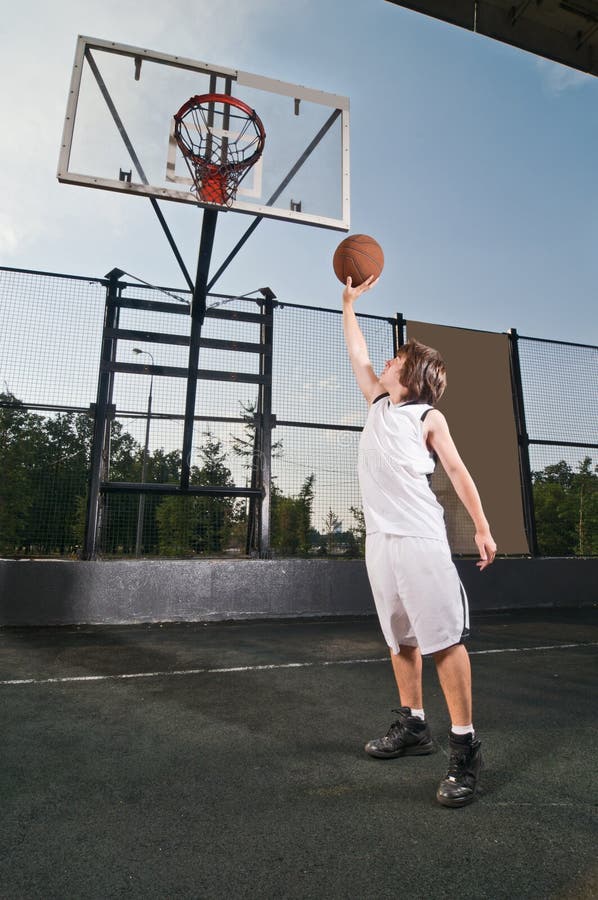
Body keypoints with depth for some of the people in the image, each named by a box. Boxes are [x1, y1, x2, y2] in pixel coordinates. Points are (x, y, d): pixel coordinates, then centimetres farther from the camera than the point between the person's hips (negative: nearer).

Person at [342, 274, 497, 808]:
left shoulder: (429, 417, 5)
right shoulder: (378, 404, 20)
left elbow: (457, 471, 3)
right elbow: (357, 354, 29)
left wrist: (482, 528, -2)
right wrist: (350, 301, 35)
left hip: (420, 538, -6)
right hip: (379, 539, 6)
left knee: (445, 639, -5)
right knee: (400, 637, 13)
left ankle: (465, 748, 5)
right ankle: (413, 727, 26)